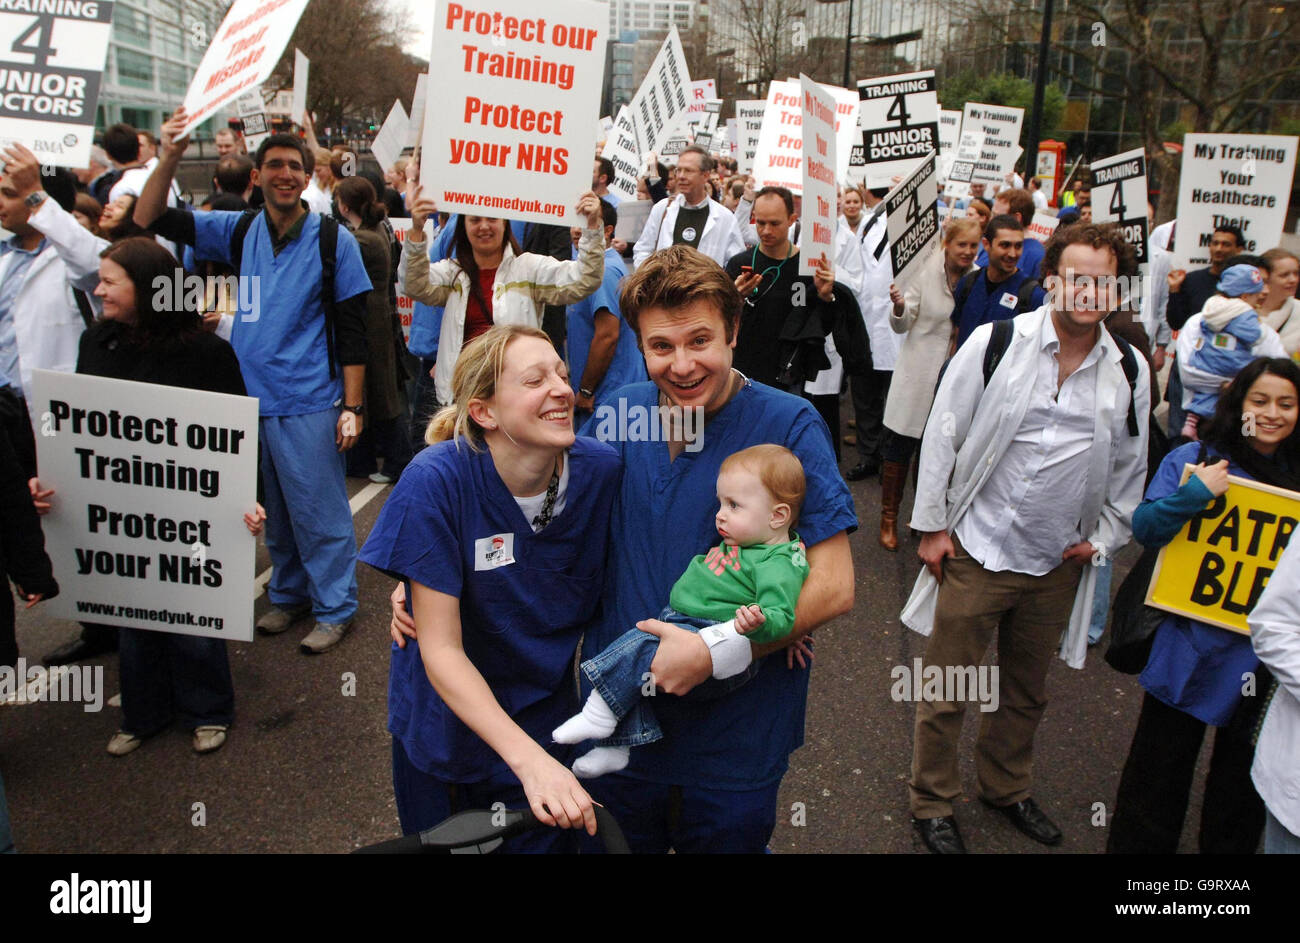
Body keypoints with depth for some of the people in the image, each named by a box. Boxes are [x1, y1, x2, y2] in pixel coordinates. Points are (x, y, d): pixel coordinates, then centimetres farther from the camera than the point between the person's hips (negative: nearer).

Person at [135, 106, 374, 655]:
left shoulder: (333, 241, -5)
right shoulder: (240, 232, 6)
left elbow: (351, 329, -6)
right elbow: (149, 221, 4)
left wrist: (352, 406, -10)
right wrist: (170, 157, -10)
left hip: (308, 403, -5)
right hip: (250, 397, 5)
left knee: (319, 511, 1)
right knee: (273, 510, 16)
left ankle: (334, 608, 15)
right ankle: (289, 595, 32)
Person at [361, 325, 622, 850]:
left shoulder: (601, 469, -18)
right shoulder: (437, 482, -26)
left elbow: (610, 591, -2)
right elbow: (441, 649, -24)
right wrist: (529, 759, -33)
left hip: (548, 723, 2)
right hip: (448, 724, -1)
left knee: (544, 844, 19)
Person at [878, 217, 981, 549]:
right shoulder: (926, 272, -7)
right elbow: (902, 325, -6)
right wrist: (899, 306, -26)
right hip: (919, 375, -2)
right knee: (901, 445, 3)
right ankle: (889, 517, 19)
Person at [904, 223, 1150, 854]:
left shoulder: (1130, 371, 0)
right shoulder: (997, 342, -10)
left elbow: (1130, 467, 13)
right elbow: (942, 433, -5)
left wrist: (1103, 539, 5)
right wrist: (932, 524, -5)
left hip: (1059, 564, 4)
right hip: (977, 550, -3)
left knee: (1027, 690, 21)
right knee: (947, 687, 7)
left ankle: (1006, 788, 44)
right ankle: (932, 803, 28)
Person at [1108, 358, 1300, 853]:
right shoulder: (1195, 458, -7)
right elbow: (1144, 528, -12)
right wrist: (1196, 492, -24)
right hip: (1193, 644, -3)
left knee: (1243, 776, 18)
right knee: (1162, 763, 12)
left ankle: (1228, 848, 39)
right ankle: (1136, 846, 30)